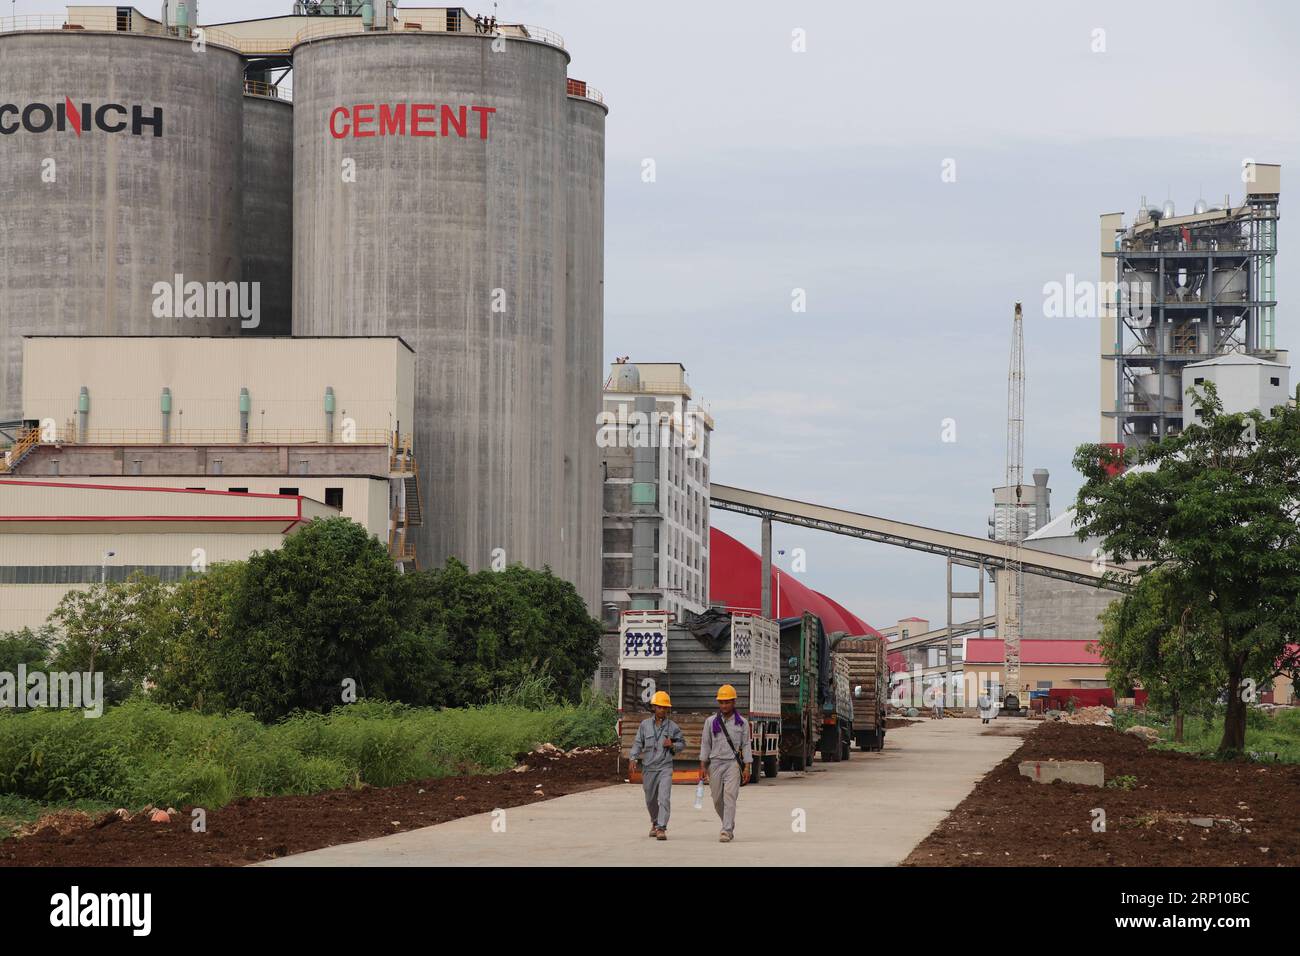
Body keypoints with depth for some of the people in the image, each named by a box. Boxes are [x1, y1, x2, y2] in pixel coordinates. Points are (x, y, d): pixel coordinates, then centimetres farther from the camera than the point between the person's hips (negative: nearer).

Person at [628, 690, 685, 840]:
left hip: (665, 767, -2)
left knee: (664, 798, -17)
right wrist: (633, 758, -9)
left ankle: (661, 828, -20)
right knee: (651, 800, 15)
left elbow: (682, 744, 11)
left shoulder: (673, 727, 2)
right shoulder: (645, 725, 3)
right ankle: (655, 823, 39)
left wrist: (672, 745, -10)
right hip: (648, 767, 2)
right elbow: (638, 743, 6)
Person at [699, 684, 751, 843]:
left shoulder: (742, 723, 6)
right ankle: (729, 825, 28)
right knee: (717, 799, 6)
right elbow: (705, 744, 9)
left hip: (733, 763, -2)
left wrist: (747, 767, -1)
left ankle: (727, 831, -18)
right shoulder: (711, 722, 8)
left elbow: (746, 745, 6)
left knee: (730, 796, -15)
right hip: (715, 763, 2)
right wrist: (703, 766, 2)